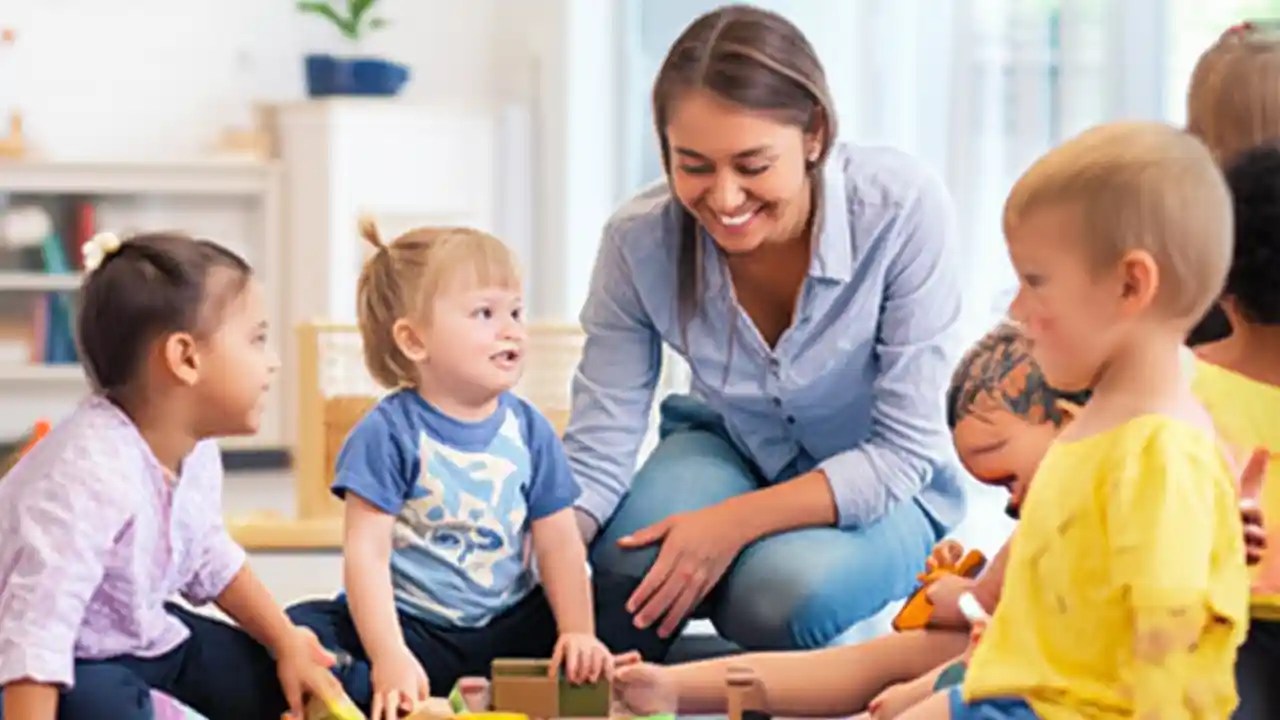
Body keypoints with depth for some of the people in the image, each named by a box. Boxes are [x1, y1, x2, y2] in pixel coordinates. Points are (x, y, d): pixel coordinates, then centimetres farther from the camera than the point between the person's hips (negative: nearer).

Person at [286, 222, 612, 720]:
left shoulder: (528, 430, 4)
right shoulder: (388, 434, -10)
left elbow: (559, 545, 4)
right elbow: (368, 552, -16)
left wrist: (578, 636, -11)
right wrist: (391, 659, -27)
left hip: (507, 629, 4)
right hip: (412, 629, -4)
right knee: (301, 631, -27)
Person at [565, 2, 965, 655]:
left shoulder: (903, 209, -29)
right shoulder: (640, 240, -21)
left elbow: (905, 451, -23)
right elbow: (596, 455, -16)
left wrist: (734, 523, -34)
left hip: (873, 489, -2)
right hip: (727, 451, 2)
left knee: (787, 591, -34)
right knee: (624, 574, -30)